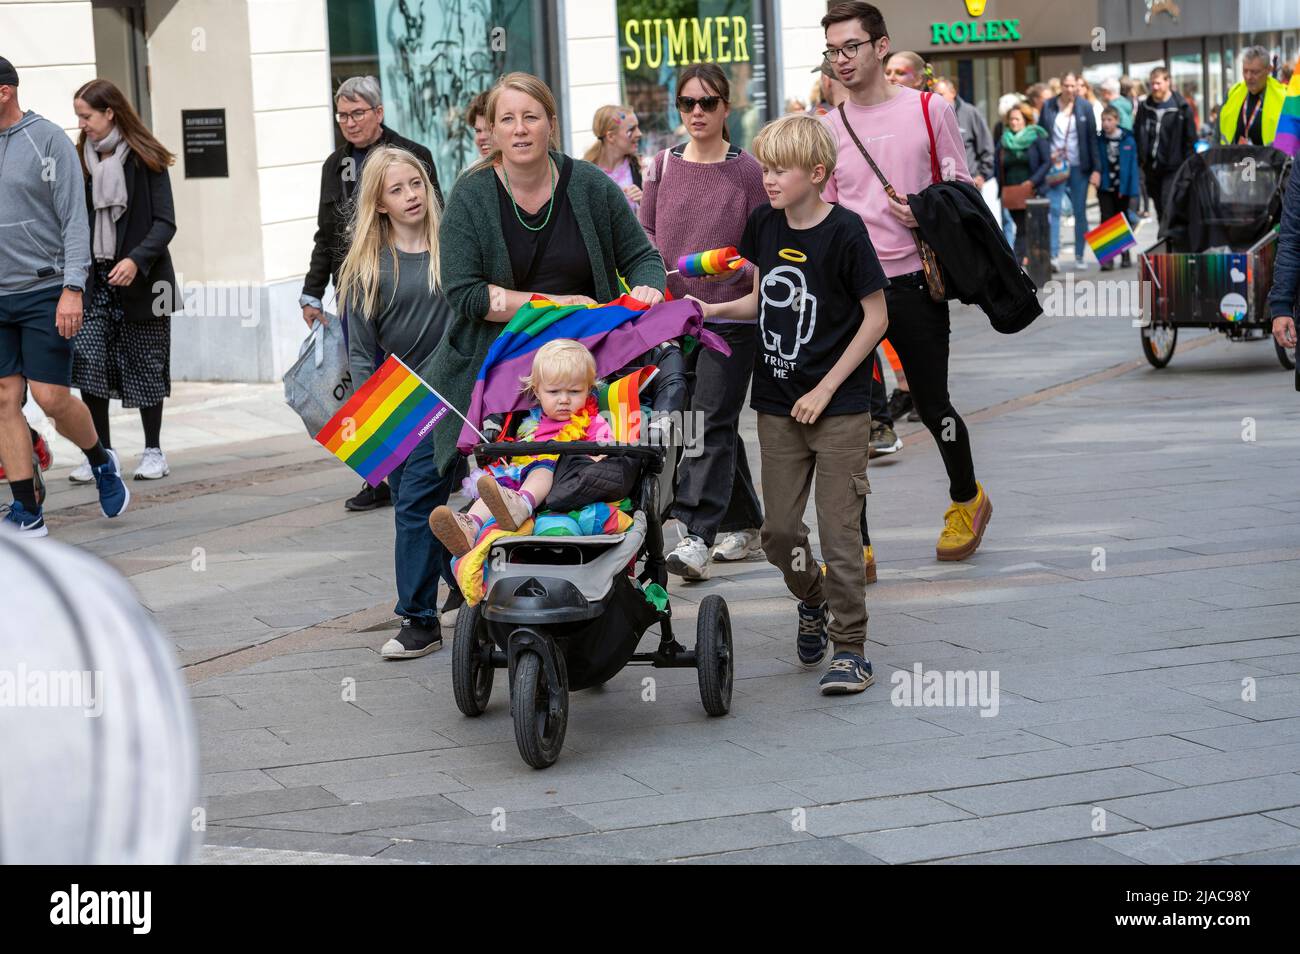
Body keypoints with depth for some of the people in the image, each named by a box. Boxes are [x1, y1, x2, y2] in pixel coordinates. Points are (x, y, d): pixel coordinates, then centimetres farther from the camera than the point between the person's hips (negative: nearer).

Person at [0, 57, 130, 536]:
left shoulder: (48, 139, -6)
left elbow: (74, 219, -9)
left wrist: (73, 289, -17)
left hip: (45, 291, -5)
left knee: (51, 398, -6)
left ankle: (102, 463, 22)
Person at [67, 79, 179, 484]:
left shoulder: (146, 161, -5)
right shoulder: (83, 160, 8)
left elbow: (165, 222, -10)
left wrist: (136, 260, -24)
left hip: (140, 279, -4)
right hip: (95, 279, 4)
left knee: (145, 365, 4)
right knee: (86, 357, -9)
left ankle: (154, 451, 17)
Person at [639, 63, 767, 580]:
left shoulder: (748, 171, -2)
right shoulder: (664, 165, 8)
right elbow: (645, 231, 14)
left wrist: (737, 269, -20)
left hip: (730, 315, -4)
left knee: (712, 422, -11)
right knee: (697, 420, 11)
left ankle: (698, 536, -15)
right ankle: (744, 523, 25)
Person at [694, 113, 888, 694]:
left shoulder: (844, 232, -14)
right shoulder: (764, 225, 3)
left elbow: (876, 317, -11)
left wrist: (825, 390, -13)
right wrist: (713, 310, -3)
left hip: (838, 407, -5)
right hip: (777, 405, 5)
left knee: (838, 531, -5)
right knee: (778, 529, 8)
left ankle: (850, 646, 5)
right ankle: (813, 603, 35)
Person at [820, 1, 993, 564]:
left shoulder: (929, 110, -1)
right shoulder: (827, 128, 8)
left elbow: (963, 189, 4)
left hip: (914, 282, -2)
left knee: (931, 403, 7)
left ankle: (966, 500, 35)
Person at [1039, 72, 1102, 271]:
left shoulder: (1085, 107, 2)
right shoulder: (1048, 106, 3)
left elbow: (1092, 138, 1)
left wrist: (1096, 169, -5)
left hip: (1079, 167, 0)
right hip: (1055, 167, 0)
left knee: (1080, 212, 6)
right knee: (1053, 211, -11)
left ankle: (1079, 256, 14)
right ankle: (1053, 256, -14)